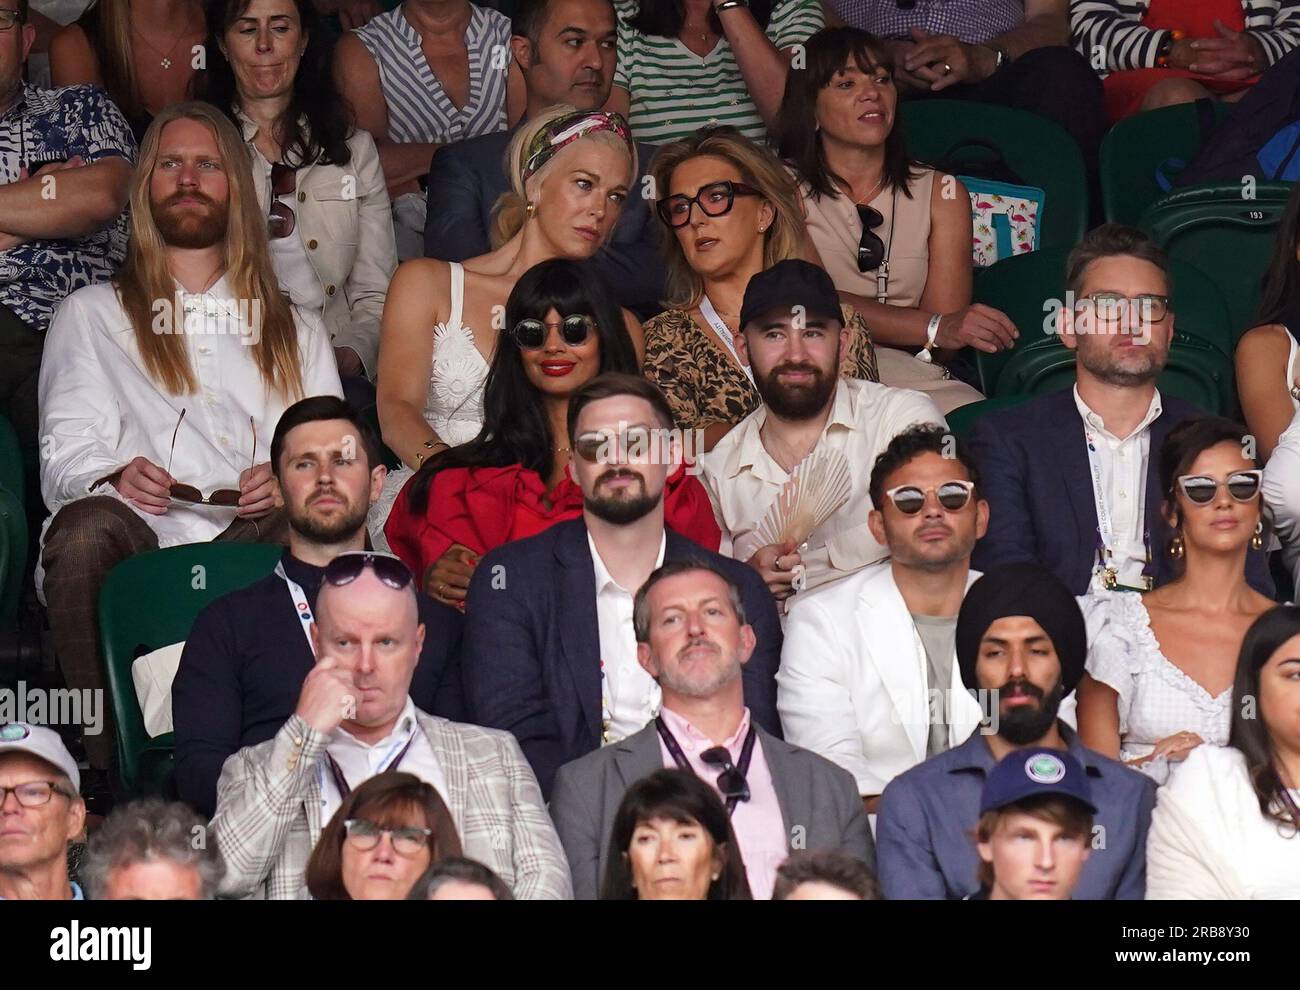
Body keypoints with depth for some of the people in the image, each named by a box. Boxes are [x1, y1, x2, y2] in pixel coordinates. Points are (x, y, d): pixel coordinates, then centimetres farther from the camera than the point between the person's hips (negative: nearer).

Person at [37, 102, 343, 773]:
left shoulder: (294, 331, 31)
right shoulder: (93, 315, 25)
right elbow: (67, 452, 10)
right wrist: (115, 477, -15)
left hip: (250, 541, 1)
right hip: (131, 538, -1)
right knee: (88, 524, -37)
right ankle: (109, 759, -31)